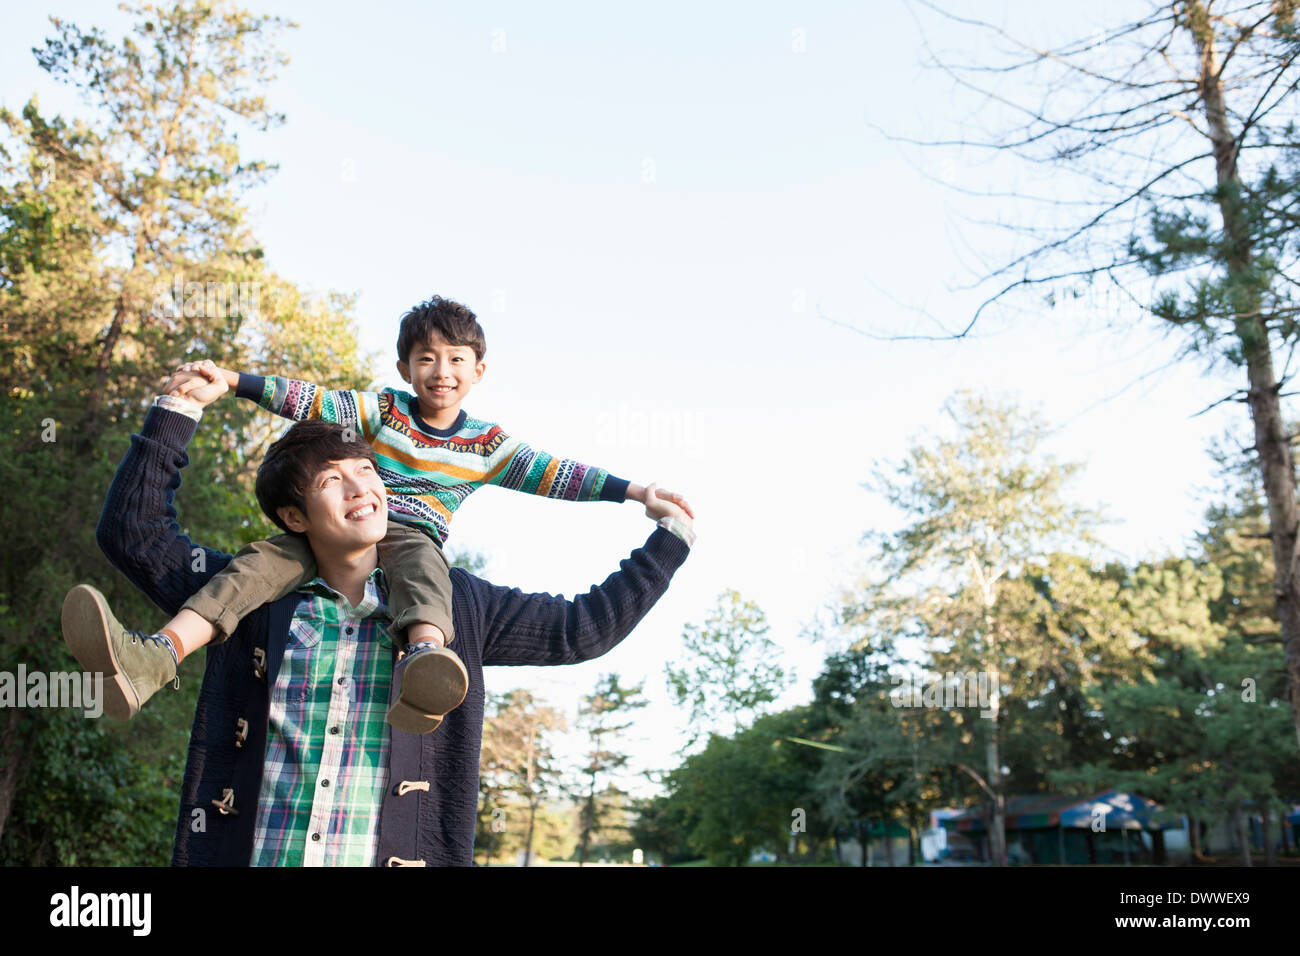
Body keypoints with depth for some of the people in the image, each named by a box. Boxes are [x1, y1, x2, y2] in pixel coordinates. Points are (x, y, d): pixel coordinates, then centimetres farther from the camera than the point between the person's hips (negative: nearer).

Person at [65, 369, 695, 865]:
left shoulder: (455, 604, 9)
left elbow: (580, 626, 15)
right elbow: (132, 530, 15)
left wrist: (669, 538, 18)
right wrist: (179, 409, 12)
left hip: (394, 855, 0)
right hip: (241, 853, 0)